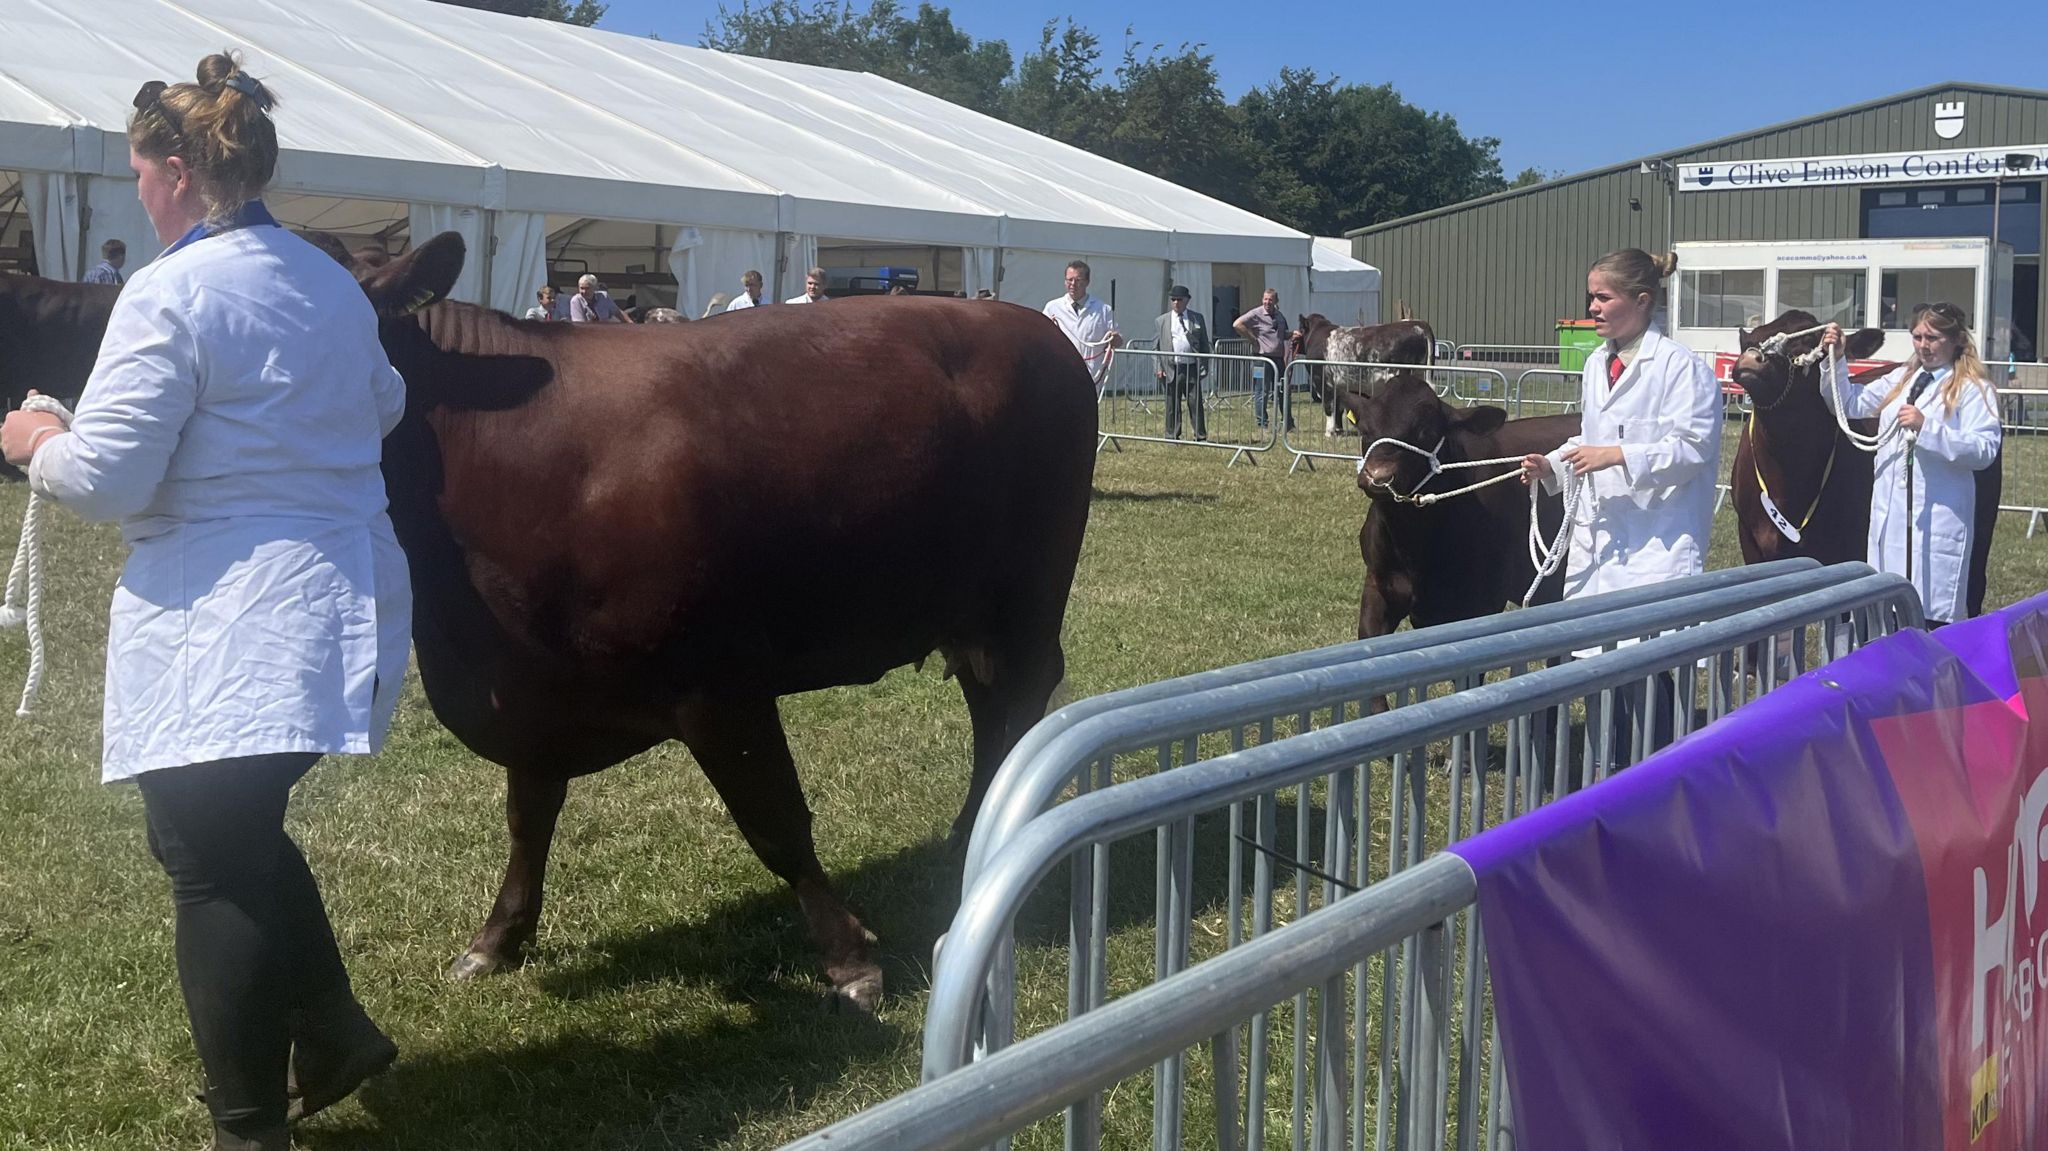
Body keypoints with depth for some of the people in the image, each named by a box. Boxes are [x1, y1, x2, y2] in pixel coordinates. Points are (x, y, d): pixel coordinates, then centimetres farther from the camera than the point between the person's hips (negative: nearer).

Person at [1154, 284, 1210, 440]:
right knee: (1172, 405, 4)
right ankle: (1172, 436, 12)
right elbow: (1158, 346, 10)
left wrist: (1204, 367, 1)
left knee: (1196, 403, 0)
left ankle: (1200, 436, 6)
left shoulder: (1197, 318, 9)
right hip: (1171, 369, 1)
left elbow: (1204, 344, 9)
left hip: (1192, 368, -1)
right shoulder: (1162, 321, 11)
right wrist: (1158, 368, -1)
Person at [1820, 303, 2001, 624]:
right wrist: (1837, 360, 9)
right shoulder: (1902, 379, 19)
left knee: (1933, 617, -8)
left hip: (1937, 521, -6)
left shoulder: (1974, 389, -2)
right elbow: (1850, 405, 23)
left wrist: (1926, 427, -21)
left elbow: (1985, 450, -13)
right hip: (1890, 514, 6)